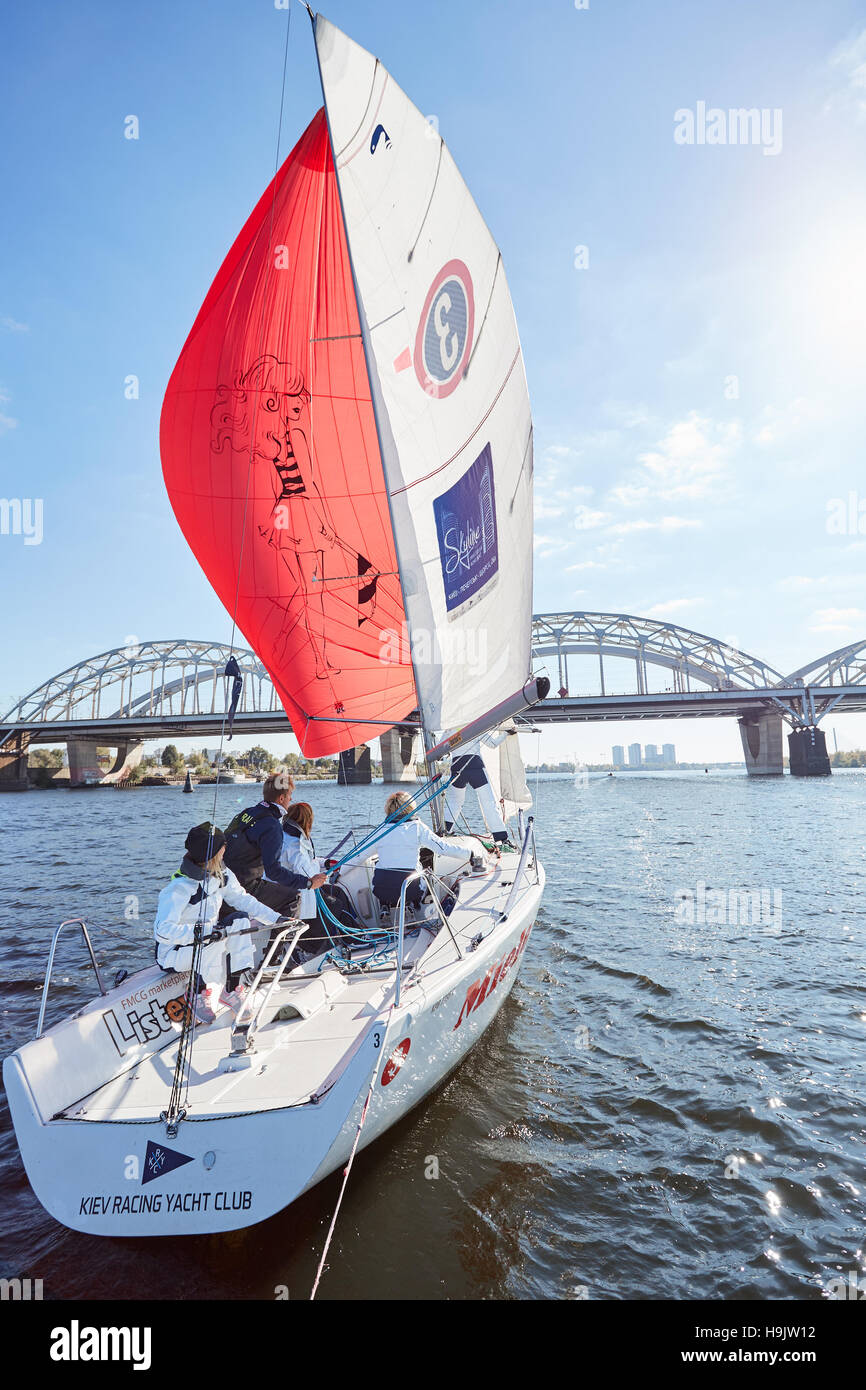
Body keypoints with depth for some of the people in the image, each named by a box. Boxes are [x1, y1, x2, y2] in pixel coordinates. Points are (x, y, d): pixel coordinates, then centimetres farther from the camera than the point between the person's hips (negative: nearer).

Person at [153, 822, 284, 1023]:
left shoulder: (221, 874, -5)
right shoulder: (179, 887, -28)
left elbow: (242, 899, 2)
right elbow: (163, 930, -34)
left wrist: (276, 919, -8)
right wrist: (204, 931, -45)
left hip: (204, 944, 7)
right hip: (171, 955, -7)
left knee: (240, 919, -15)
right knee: (217, 939, -33)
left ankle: (234, 989, -9)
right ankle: (197, 992, -9)